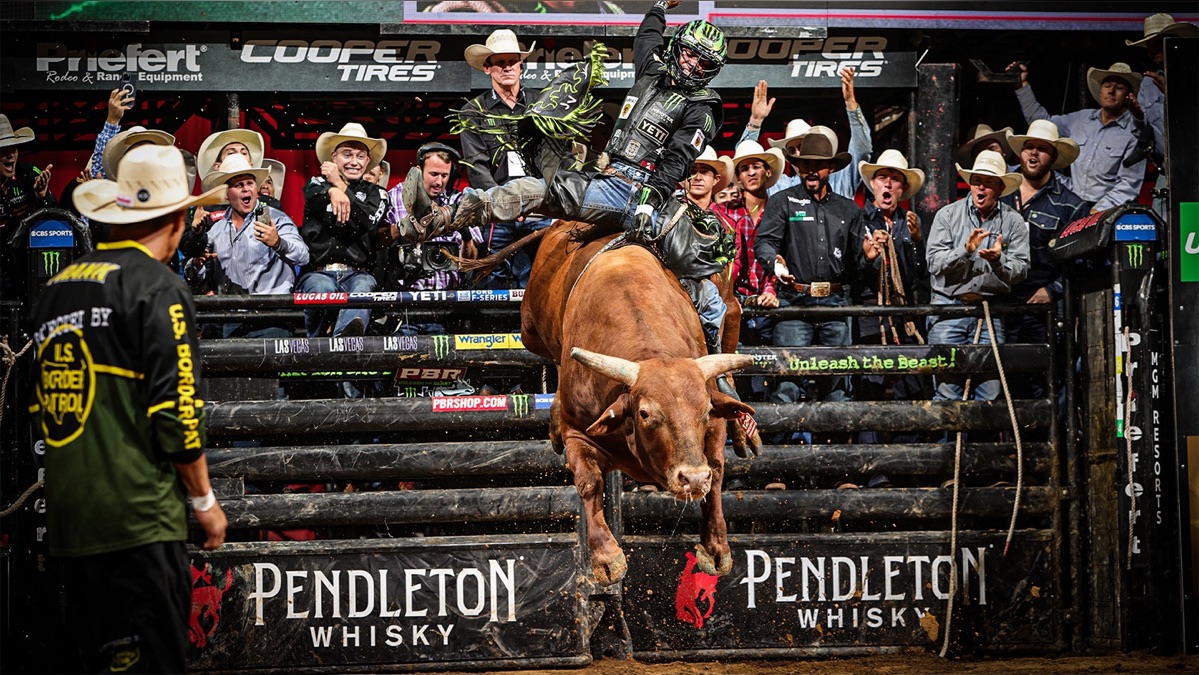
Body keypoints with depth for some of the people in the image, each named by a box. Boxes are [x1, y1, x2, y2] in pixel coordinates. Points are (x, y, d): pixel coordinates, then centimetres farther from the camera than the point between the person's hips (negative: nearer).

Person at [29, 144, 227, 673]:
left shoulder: (57, 288, 14)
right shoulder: (157, 287, -8)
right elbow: (175, 411, -13)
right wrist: (205, 501, -2)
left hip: (69, 521, 7)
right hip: (139, 519, -7)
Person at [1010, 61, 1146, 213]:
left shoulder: (1134, 133, -3)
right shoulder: (1080, 119, 14)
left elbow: (1129, 184, -7)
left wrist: (1097, 211, -17)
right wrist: (1022, 86, 19)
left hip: (1107, 212, -4)